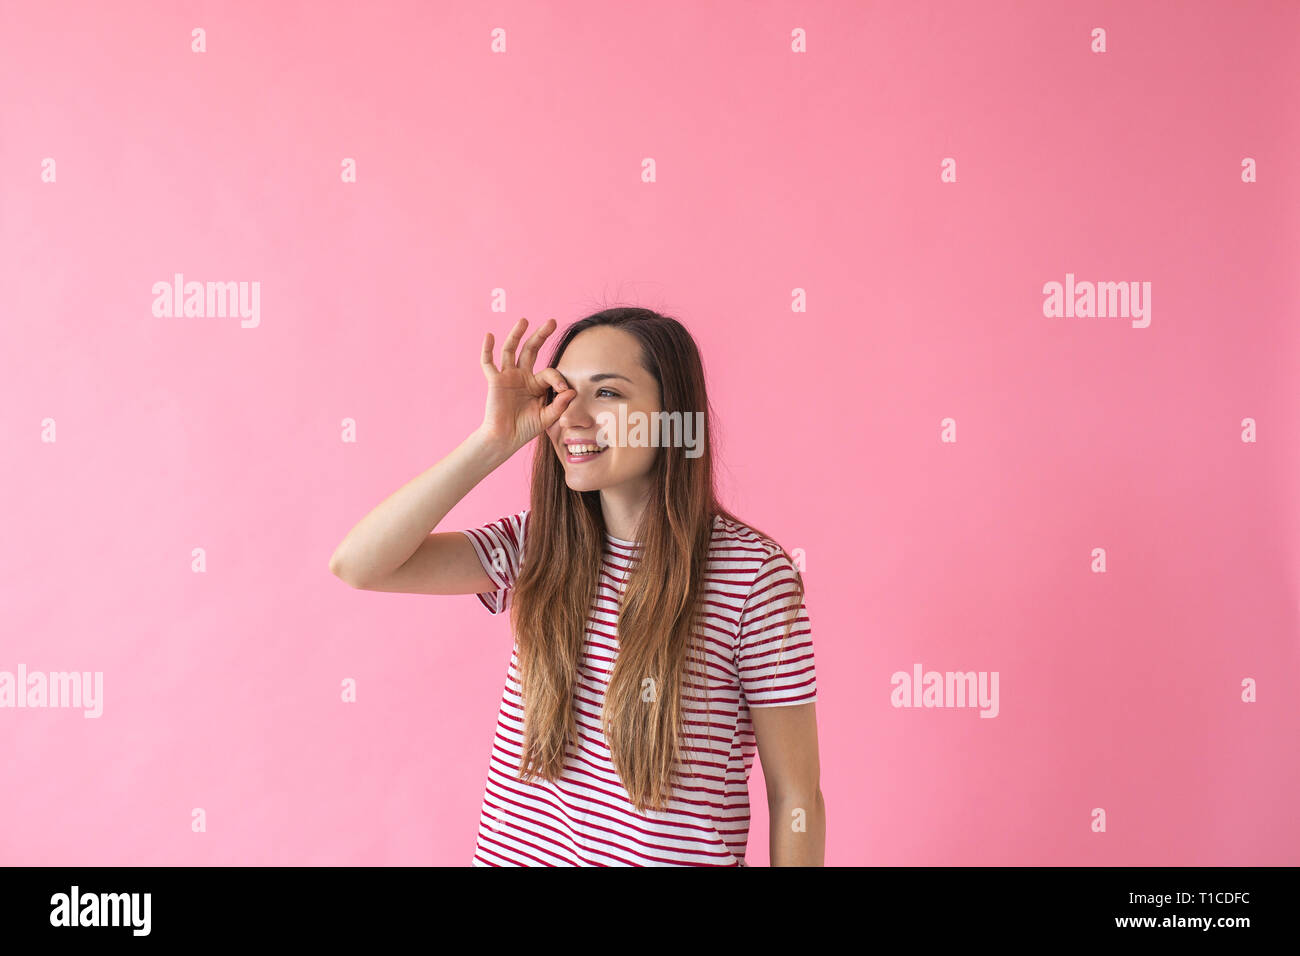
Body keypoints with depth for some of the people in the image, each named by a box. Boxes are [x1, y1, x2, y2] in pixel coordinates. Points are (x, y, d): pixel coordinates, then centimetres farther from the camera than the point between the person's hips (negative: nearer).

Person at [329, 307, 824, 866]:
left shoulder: (754, 573, -17)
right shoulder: (538, 545, -4)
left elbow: (796, 795, -11)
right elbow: (357, 564, -13)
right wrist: (492, 442, -17)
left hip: (674, 855, -4)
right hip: (513, 849, 4)